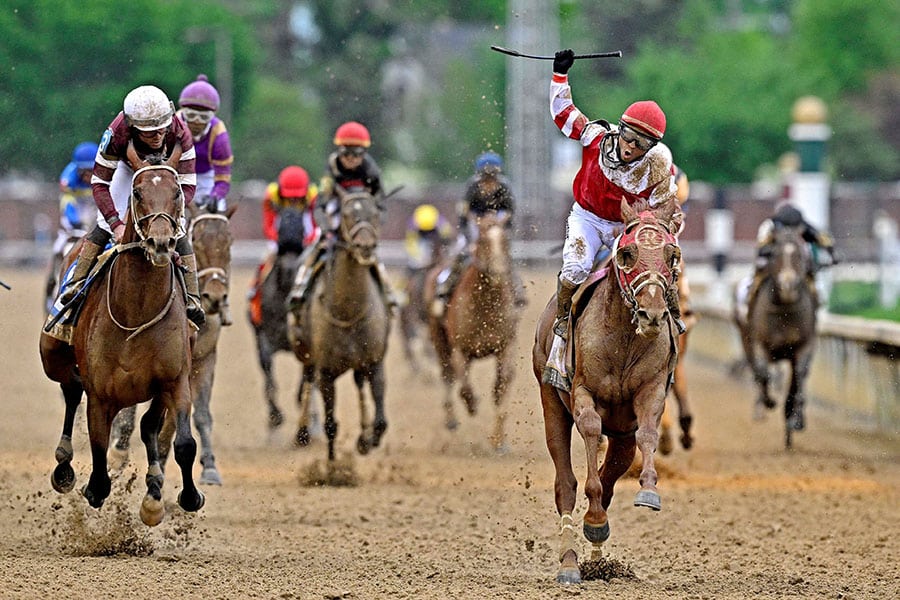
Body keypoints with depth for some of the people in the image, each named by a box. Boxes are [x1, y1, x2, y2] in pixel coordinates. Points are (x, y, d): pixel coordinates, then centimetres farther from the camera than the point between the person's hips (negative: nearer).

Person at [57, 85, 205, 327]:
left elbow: (187, 185, -33)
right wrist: (117, 223, -46)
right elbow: (99, 183, -35)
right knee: (105, 224, -11)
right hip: (128, 167, 0)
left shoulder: (181, 135, -40)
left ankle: (192, 298, -7)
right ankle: (77, 282, 1)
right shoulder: (117, 133, -41)